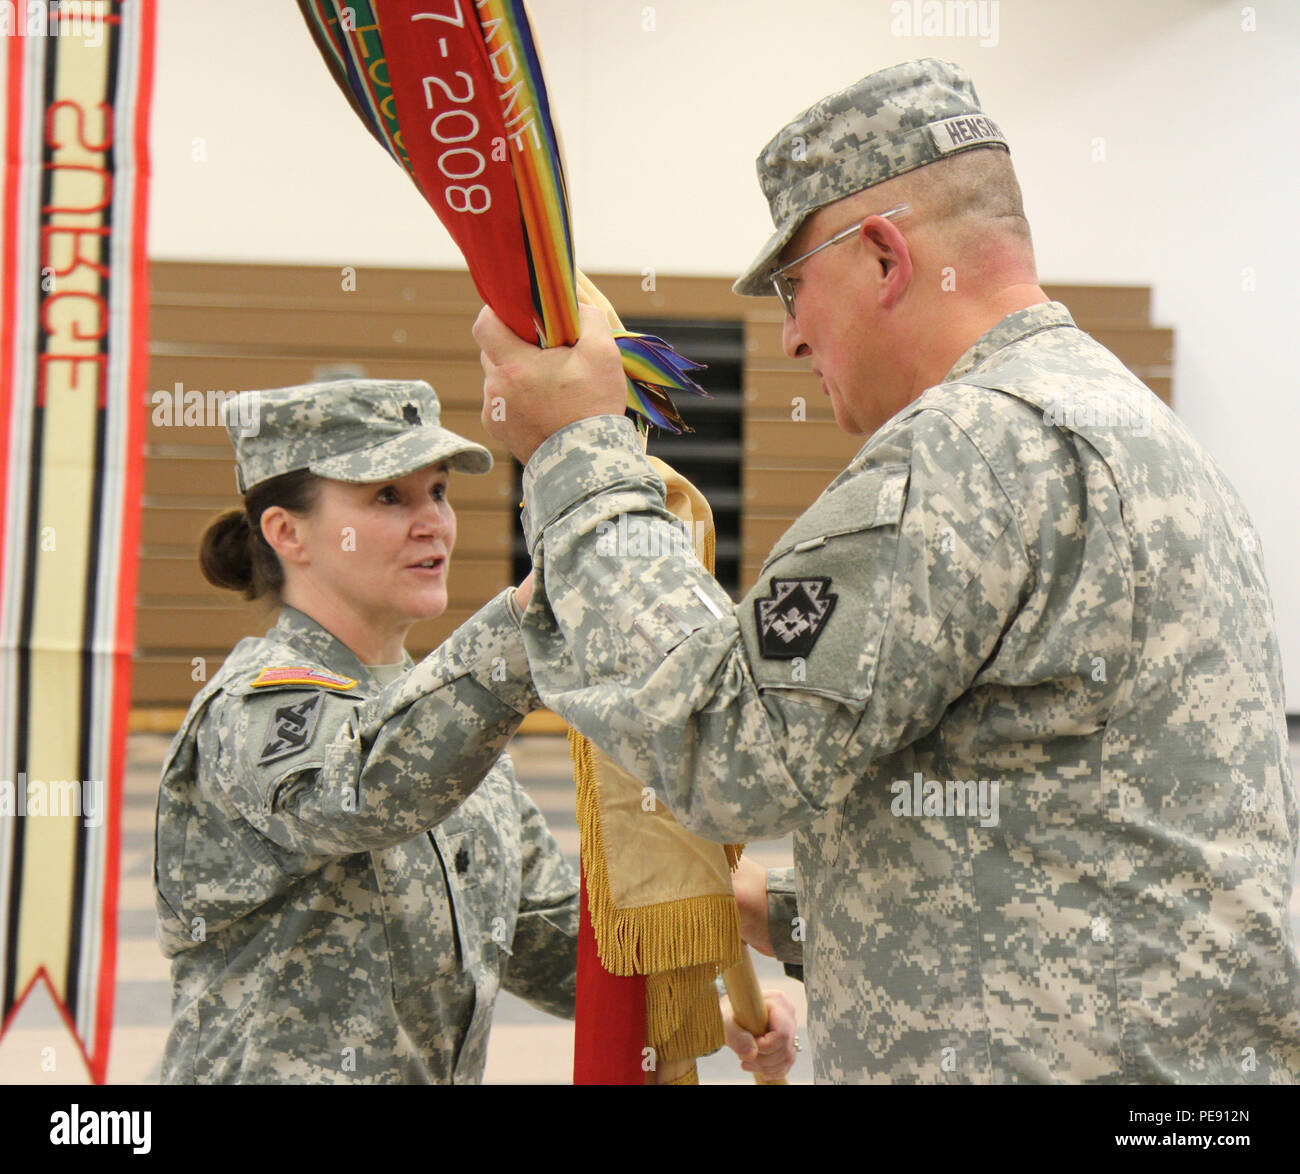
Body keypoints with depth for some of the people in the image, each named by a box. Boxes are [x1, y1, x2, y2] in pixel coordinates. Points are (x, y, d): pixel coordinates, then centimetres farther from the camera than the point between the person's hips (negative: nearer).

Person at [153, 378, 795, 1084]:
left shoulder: (441, 712, 12)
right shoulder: (253, 706, -10)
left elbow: (549, 933, 17)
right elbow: (362, 785, -33)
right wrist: (537, 602, -41)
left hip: (443, 1071, 5)